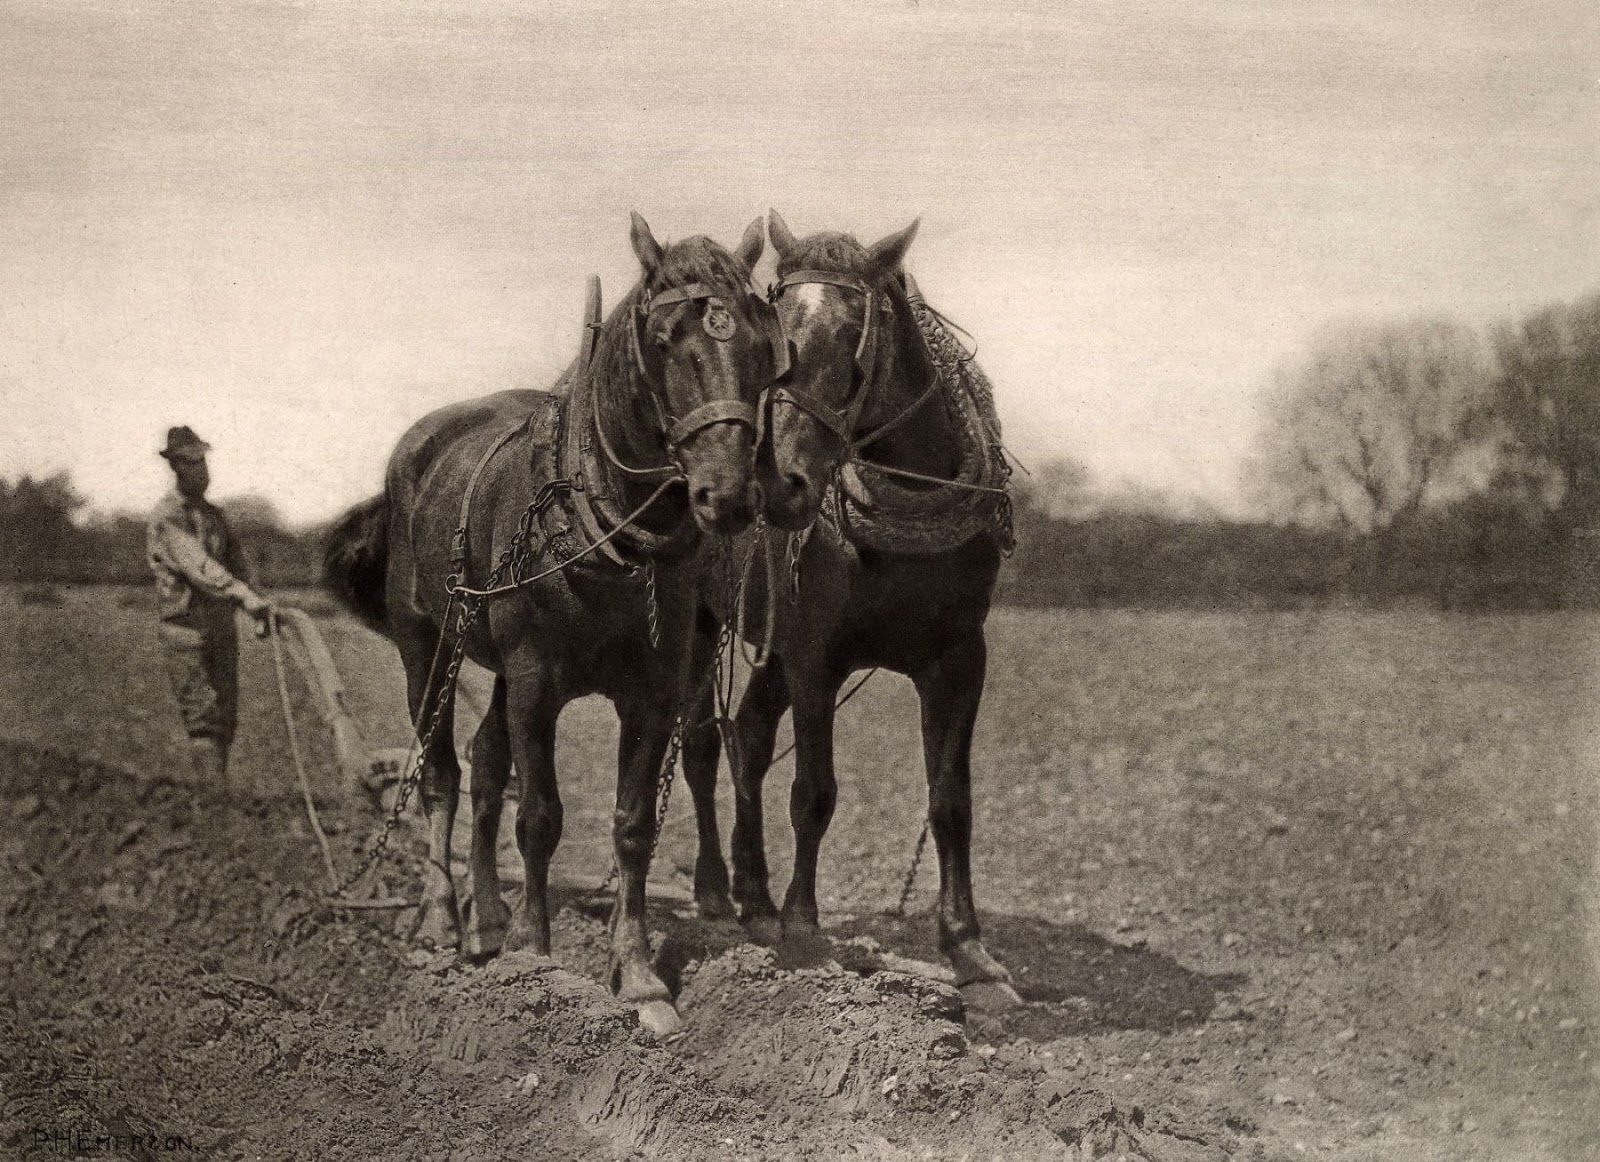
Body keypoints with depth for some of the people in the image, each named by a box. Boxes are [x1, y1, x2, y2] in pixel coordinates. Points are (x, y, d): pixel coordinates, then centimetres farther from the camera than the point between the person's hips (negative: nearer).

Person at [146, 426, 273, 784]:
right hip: (186, 630, -7)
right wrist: (245, 596, -34)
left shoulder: (214, 514, 16)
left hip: (222, 628, 7)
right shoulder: (167, 517, -10)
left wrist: (255, 605, -9)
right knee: (203, 719, -10)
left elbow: (237, 563, 9)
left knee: (225, 720, 8)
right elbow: (198, 566, -23)